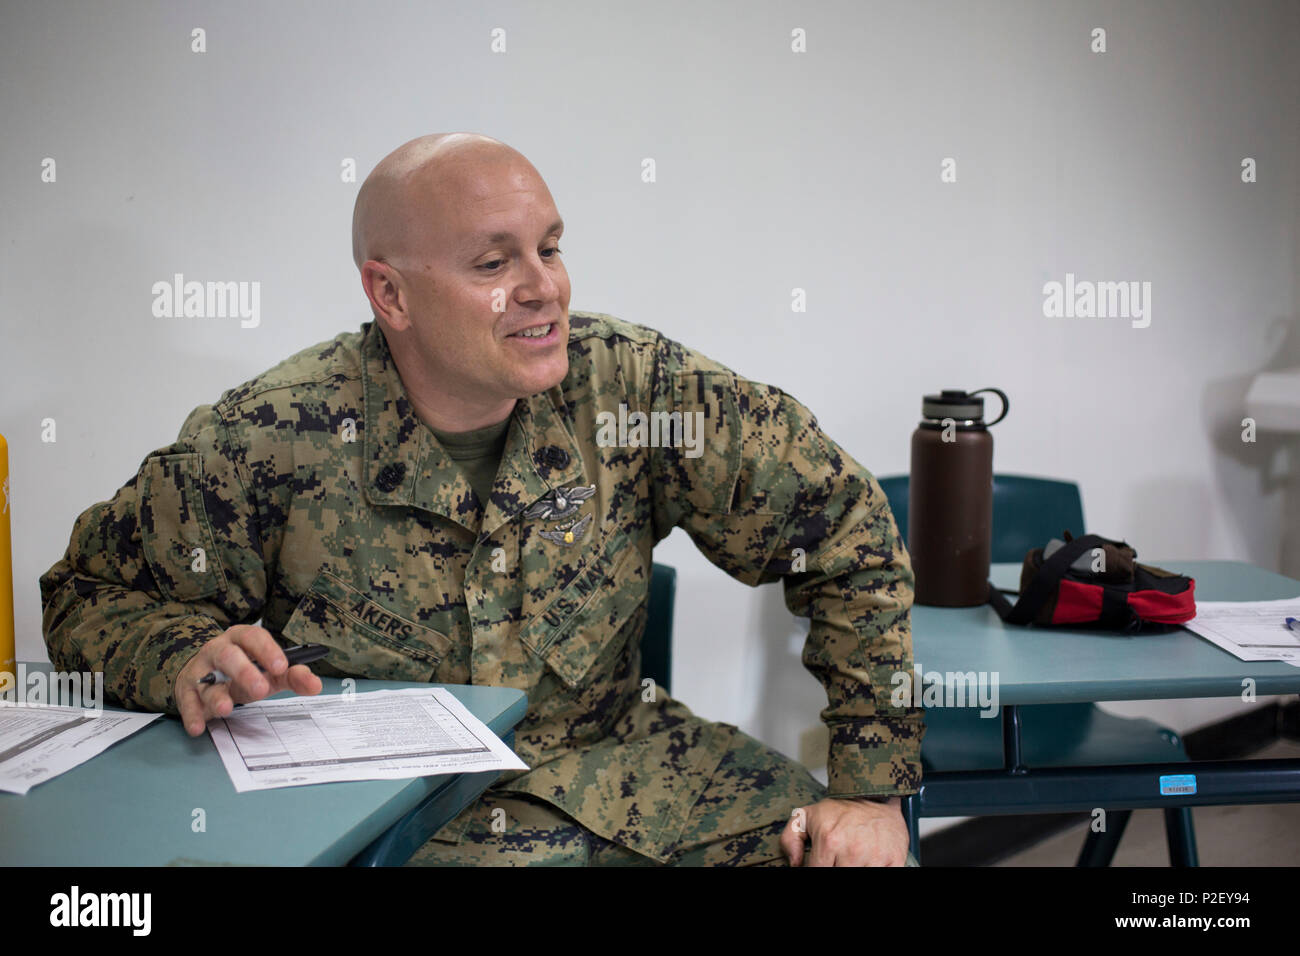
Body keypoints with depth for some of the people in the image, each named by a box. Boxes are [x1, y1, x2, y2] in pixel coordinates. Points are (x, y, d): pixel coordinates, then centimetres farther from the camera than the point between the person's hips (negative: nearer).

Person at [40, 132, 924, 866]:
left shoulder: (632, 386, -11)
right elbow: (90, 593, 0)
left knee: (851, 849, -17)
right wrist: (186, 655, -24)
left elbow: (846, 523, -5)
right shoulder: (276, 438, -15)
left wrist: (873, 785, -9)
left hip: (615, 765, 2)